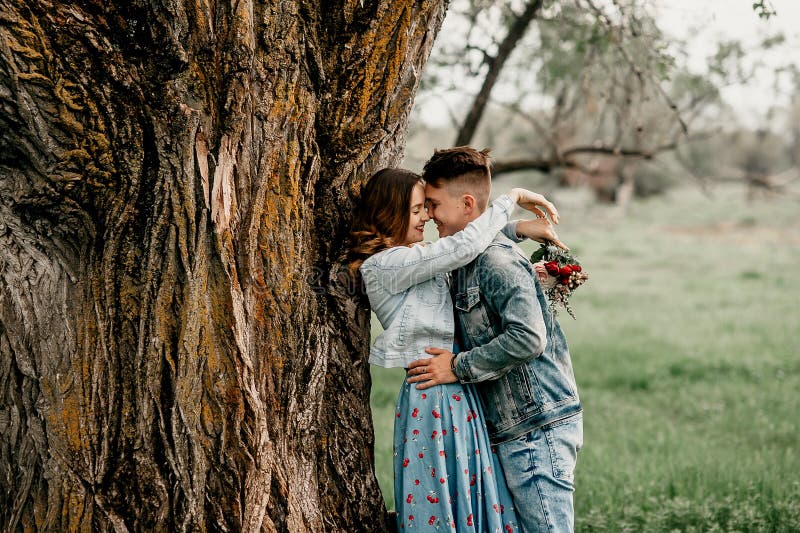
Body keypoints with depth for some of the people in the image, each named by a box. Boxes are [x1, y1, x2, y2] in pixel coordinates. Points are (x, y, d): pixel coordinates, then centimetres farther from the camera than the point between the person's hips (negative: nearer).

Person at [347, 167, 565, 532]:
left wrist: (517, 228, 6)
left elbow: (464, 248, 25)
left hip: (458, 393, 9)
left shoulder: (419, 255, 12)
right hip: (433, 399, -9)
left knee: (478, 500, 12)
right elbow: (464, 246, -23)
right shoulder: (384, 265, -16)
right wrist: (511, 199, -11)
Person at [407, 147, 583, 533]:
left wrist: (458, 367, -18)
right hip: (513, 430, 10)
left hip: (537, 428, -10)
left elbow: (527, 338, -26)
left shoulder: (498, 260, -16)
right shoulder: (468, 259, 15)